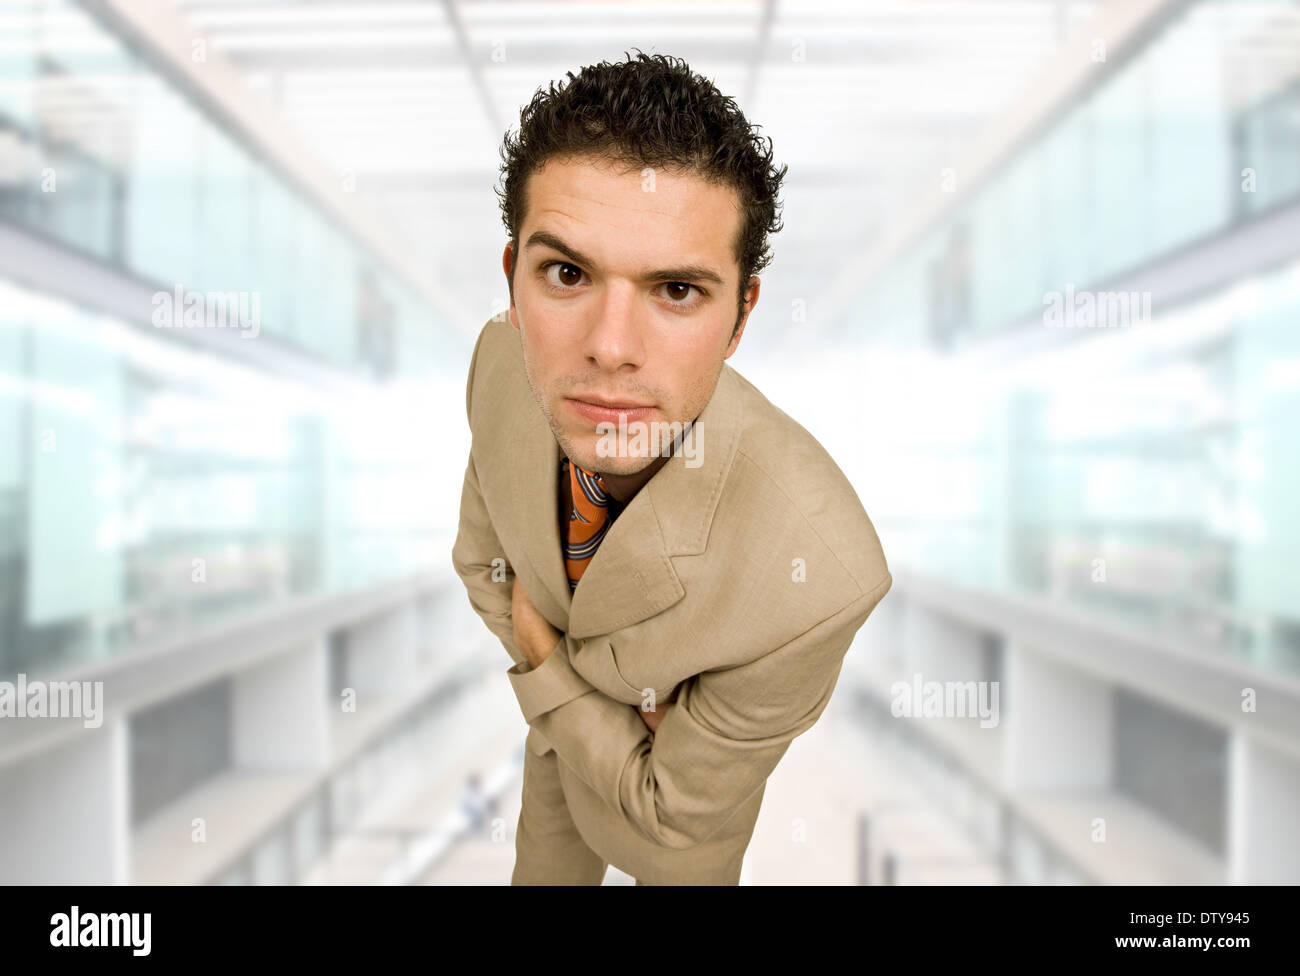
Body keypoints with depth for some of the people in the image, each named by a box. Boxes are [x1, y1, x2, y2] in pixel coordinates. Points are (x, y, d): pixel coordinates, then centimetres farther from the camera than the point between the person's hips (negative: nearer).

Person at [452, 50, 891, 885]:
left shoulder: (818, 578, -43)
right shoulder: (505, 364, -27)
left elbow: (676, 810, -26)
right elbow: (482, 557, -7)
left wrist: (540, 661, -18)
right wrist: (555, 663, -19)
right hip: (559, 726, 4)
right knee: (543, 875, 31)